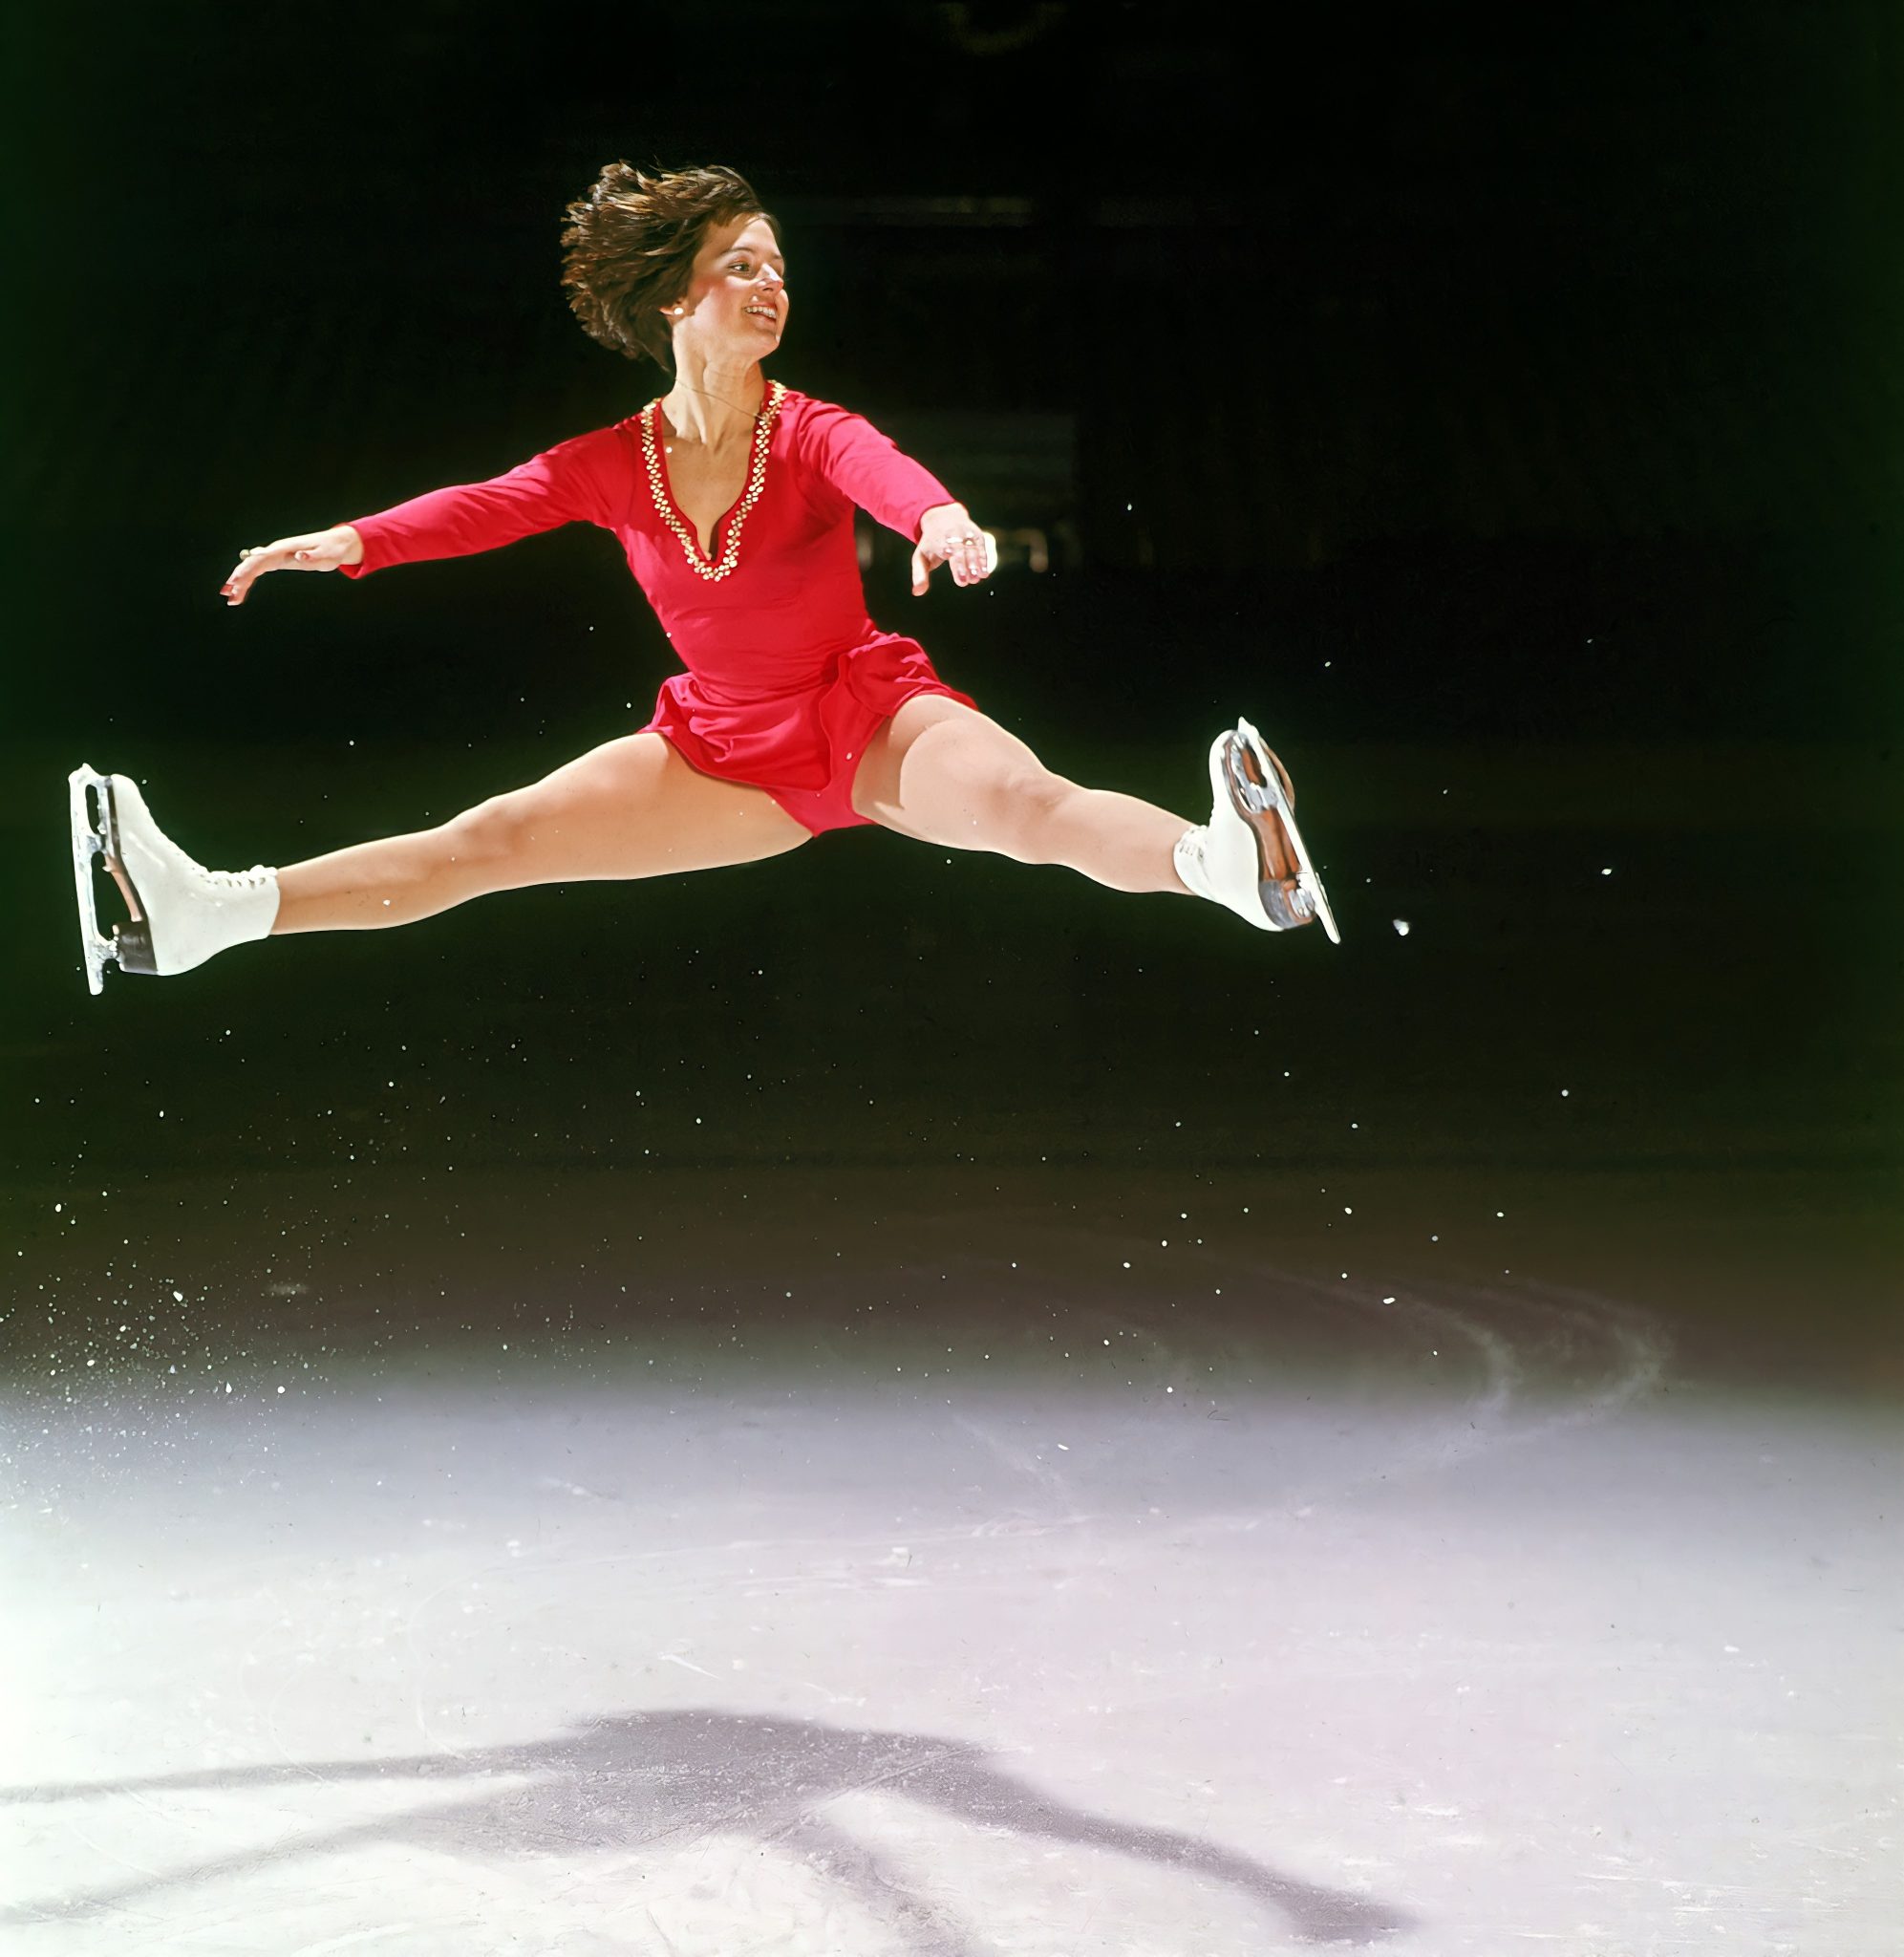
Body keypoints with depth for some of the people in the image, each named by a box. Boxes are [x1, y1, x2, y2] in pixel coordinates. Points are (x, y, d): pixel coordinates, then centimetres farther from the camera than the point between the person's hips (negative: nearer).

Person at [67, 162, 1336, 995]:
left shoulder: (812, 435, -13)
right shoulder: (614, 465, -2)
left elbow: (881, 470, -35)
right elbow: (486, 506, -14)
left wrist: (942, 518, -59)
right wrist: (351, 544, -31)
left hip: (875, 721, -3)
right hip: (728, 755, 3)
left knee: (1024, 799, -34)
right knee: (493, 837, -5)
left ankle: (1234, 864, -58)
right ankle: (206, 916, -11)